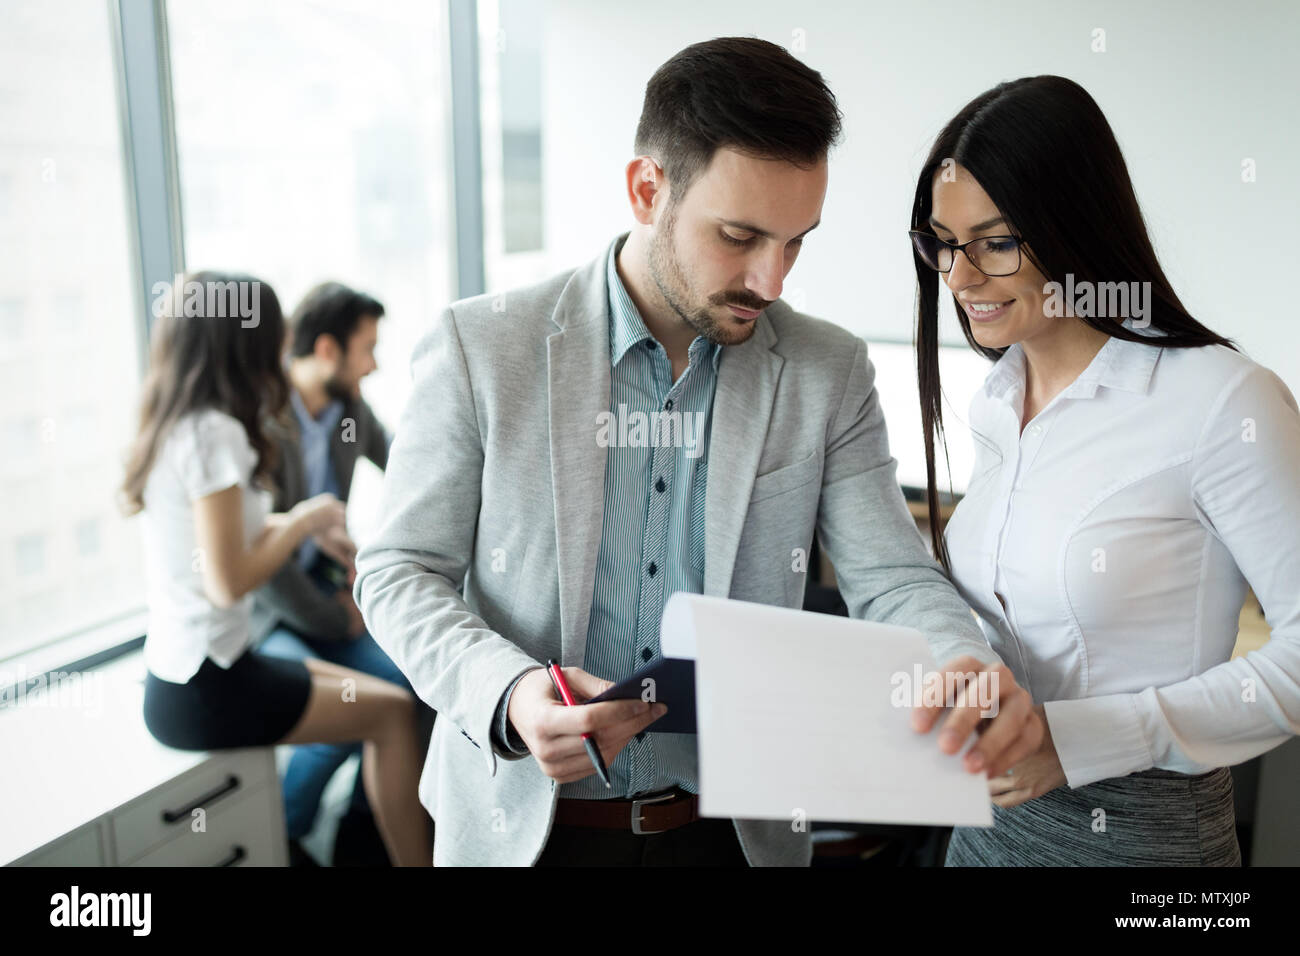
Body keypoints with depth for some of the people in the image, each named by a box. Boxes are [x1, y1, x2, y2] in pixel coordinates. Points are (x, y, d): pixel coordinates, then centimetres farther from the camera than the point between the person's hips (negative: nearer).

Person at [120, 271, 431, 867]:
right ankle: (416, 859, 10)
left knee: (369, 692, 19)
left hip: (176, 675, 9)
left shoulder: (174, 426, 7)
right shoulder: (214, 433, -21)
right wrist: (301, 521, -10)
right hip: (204, 694, -9)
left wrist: (301, 525, 6)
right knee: (393, 709, 0)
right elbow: (228, 582, -24)